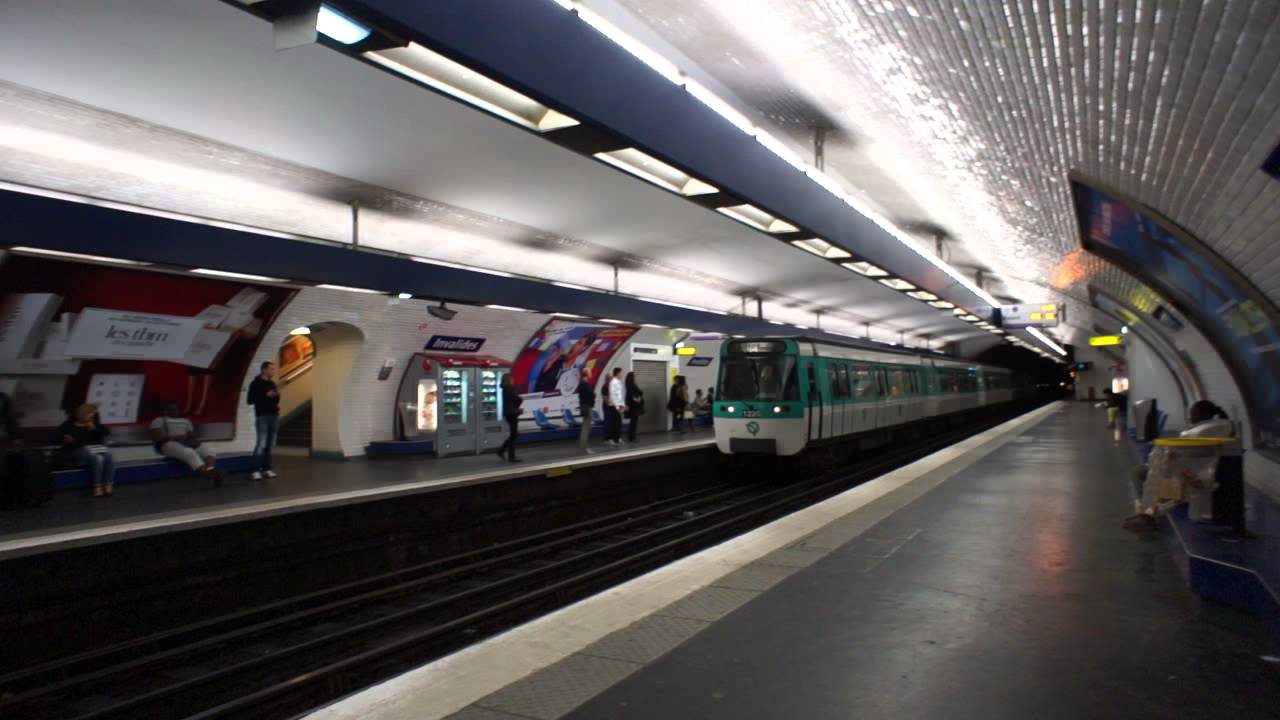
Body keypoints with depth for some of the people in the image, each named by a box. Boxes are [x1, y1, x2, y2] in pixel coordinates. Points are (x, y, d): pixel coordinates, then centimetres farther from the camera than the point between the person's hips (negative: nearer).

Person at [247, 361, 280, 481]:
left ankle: (266, 469, 11)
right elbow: (250, 400, -11)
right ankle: (256, 471, -10)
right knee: (262, 443, -12)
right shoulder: (256, 383, -4)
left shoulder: (272, 383, 15)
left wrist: (278, 395, 0)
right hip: (262, 416, -6)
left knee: (270, 444, 6)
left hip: (274, 416, 6)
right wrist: (265, 395, -18)